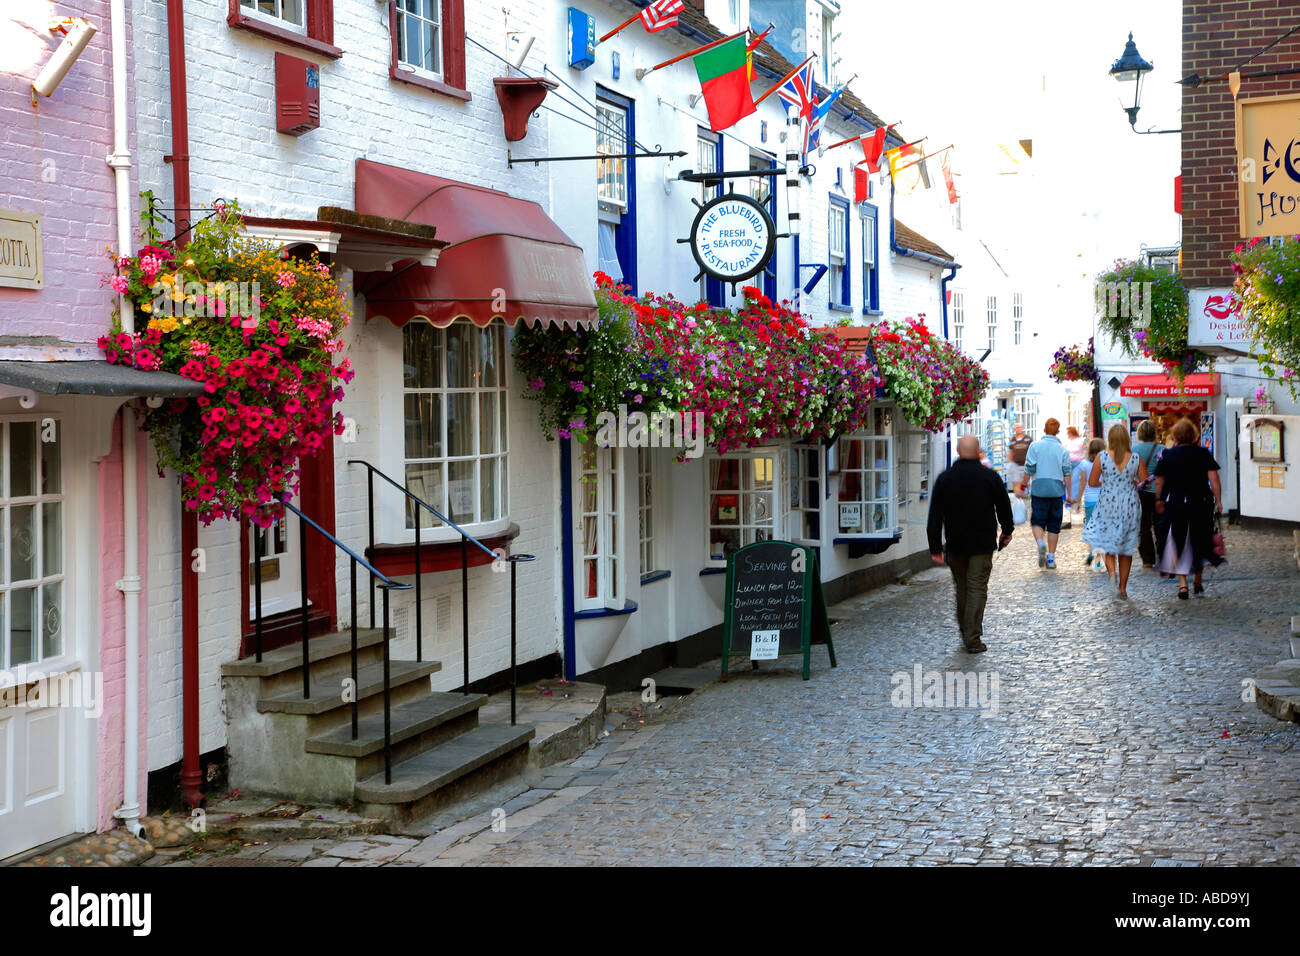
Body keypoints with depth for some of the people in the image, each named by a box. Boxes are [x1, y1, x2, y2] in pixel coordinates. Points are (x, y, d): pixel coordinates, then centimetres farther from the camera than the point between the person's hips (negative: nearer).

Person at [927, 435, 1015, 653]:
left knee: (961, 588, 16)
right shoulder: (990, 477, -7)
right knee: (977, 589, -1)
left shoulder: (944, 479, -3)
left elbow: (935, 517, -2)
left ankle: (966, 633, 24)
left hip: (955, 545, 2)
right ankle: (973, 639, -4)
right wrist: (1007, 531, 24)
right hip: (982, 544, -2)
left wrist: (935, 547, 2)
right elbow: (1004, 507, 6)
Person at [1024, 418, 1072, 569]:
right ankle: (1051, 558, 8)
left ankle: (1040, 542, -23)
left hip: (1038, 490, -1)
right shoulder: (1063, 450, 2)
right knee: (1054, 525, 8)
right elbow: (1066, 473, -1)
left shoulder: (1035, 446, -1)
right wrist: (1069, 493, 4)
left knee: (1037, 521, 7)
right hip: (1056, 491, 1)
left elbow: (1029, 469, -5)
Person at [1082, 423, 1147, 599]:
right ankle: (1123, 587, 14)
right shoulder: (1136, 459, -4)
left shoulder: (1102, 457, -7)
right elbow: (1144, 482, 1)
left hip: (1107, 504, -1)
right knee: (1126, 546, 11)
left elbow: (1092, 482, -5)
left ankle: (1112, 571, -18)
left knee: (1108, 543, 11)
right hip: (1130, 505, 1)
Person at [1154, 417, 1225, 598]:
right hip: (1201, 504, 1)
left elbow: (1159, 482, 2)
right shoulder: (1204, 454, -1)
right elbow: (1214, 479, -6)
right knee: (1200, 541, 17)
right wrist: (1218, 501, 0)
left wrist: (1159, 501, 13)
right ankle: (1197, 581, 26)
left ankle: (1182, 584, -7)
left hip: (1175, 505, -1)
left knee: (1179, 544, 4)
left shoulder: (1167, 455, -2)